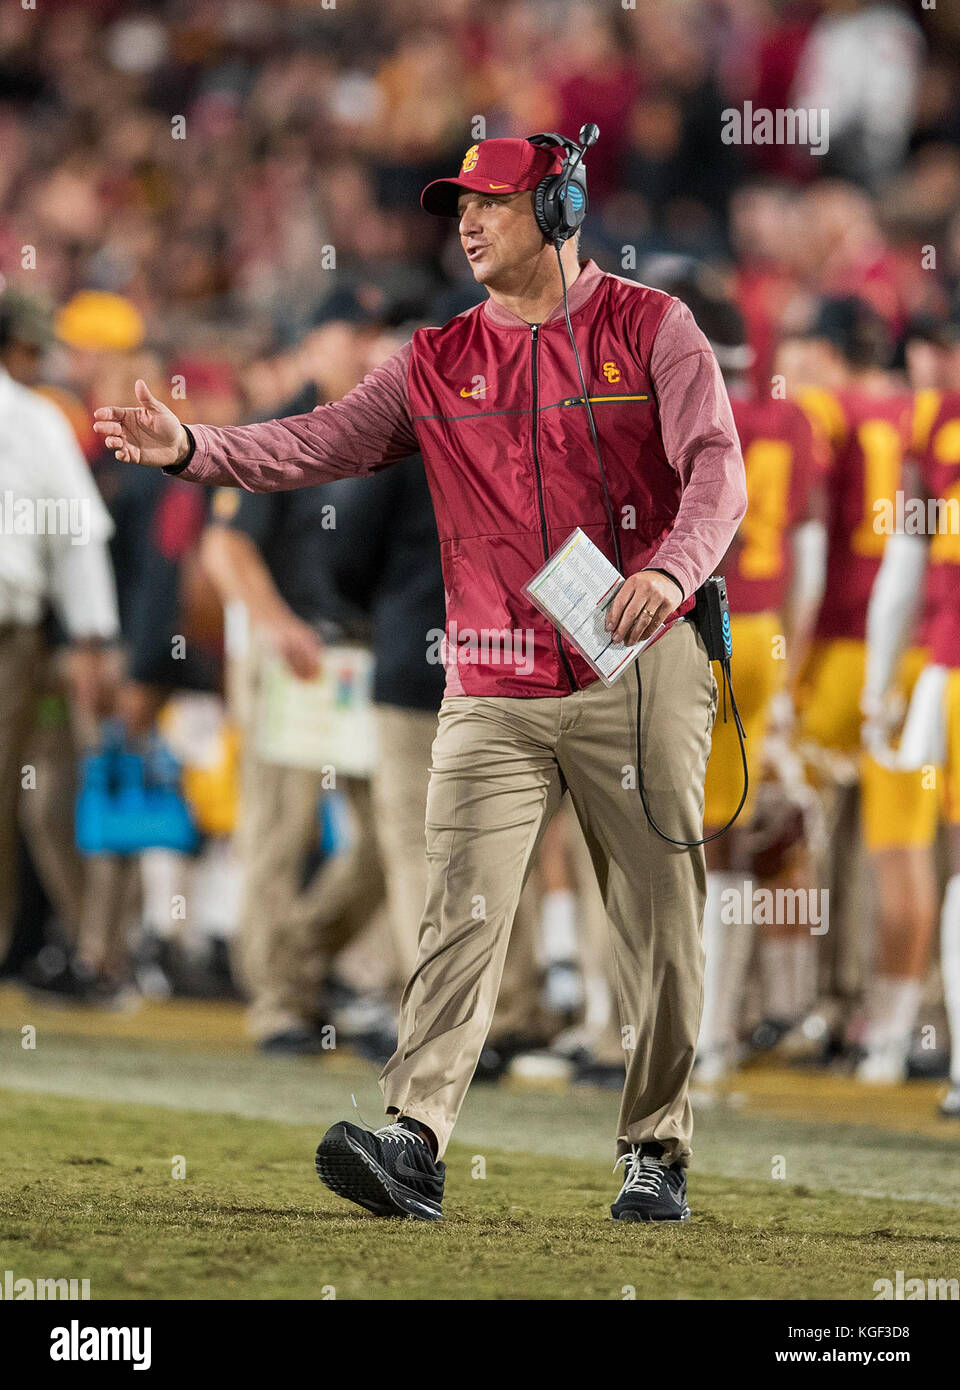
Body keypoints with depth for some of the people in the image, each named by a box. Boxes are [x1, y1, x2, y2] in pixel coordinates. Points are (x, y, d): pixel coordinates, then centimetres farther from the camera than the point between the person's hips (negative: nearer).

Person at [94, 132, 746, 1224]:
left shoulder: (651, 329, 2)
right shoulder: (438, 363, 12)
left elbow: (716, 469, -9)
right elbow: (322, 442, 4)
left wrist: (670, 569, -28)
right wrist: (190, 451, -12)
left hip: (636, 674, -2)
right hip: (494, 691, 2)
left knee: (659, 925, 1)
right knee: (462, 914, -9)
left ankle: (656, 1154, 11)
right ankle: (413, 1143, -19)